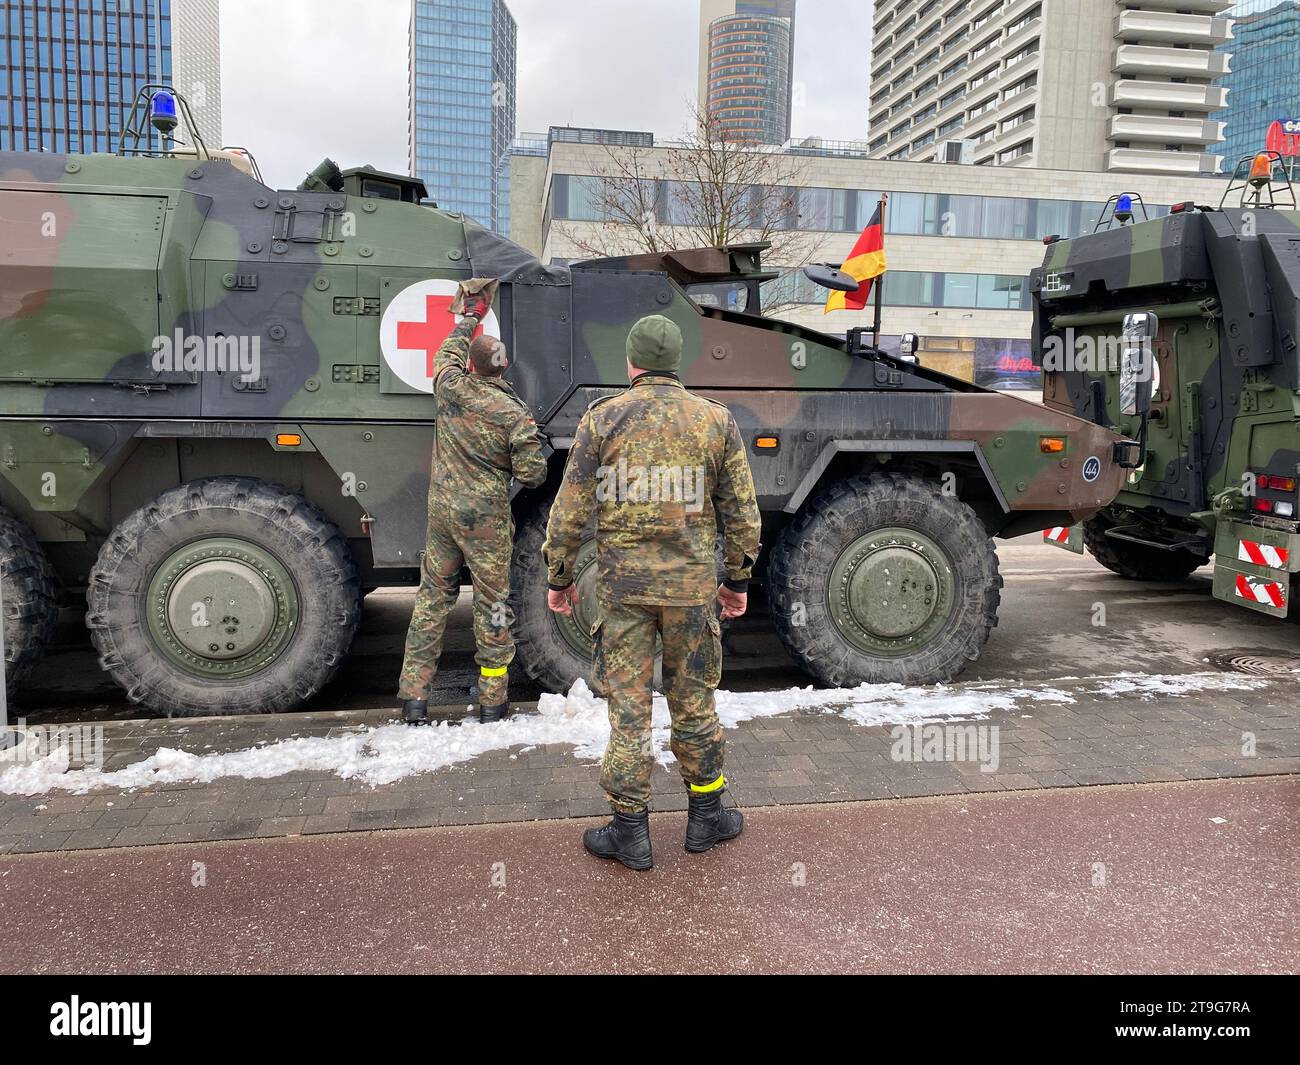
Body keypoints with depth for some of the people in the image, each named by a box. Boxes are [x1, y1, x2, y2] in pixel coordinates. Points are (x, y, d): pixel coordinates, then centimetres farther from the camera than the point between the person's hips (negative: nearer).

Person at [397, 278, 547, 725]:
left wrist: (470, 317, 33)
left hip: (442, 511, 4)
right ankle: (492, 700, 14)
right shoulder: (515, 414, -13)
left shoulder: (450, 388, -3)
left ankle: (414, 696, 14)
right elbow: (532, 475, -11)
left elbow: (449, 351, 20)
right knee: (492, 604, 6)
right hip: (487, 518, -3)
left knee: (432, 597, 12)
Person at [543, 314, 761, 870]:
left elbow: (571, 509, -5)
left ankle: (631, 832, 17)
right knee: (694, 703, 15)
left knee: (628, 708, 7)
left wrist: (559, 577, 6)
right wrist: (738, 579, 13)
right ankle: (705, 814, 28)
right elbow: (741, 511, 2)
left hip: (622, 584, -1)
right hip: (692, 584, 1)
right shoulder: (716, 420, 0)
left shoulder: (603, 418, -4)